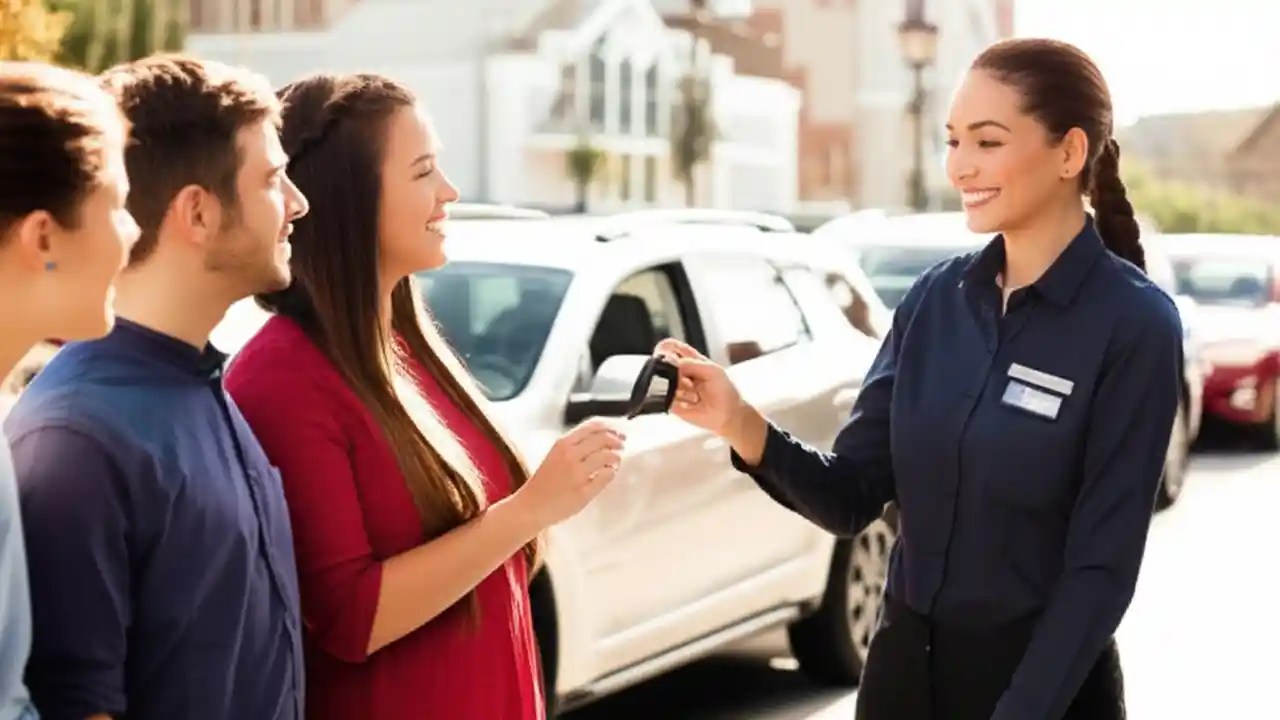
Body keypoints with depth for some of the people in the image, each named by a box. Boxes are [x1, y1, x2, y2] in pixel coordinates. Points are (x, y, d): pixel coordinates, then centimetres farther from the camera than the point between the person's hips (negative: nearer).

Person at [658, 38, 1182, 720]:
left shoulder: (1133, 324, -14)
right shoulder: (936, 297, 1)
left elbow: (1101, 565, -15)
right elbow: (851, 499, 0)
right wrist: (742, 426, -16)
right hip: (903, 661, 5)